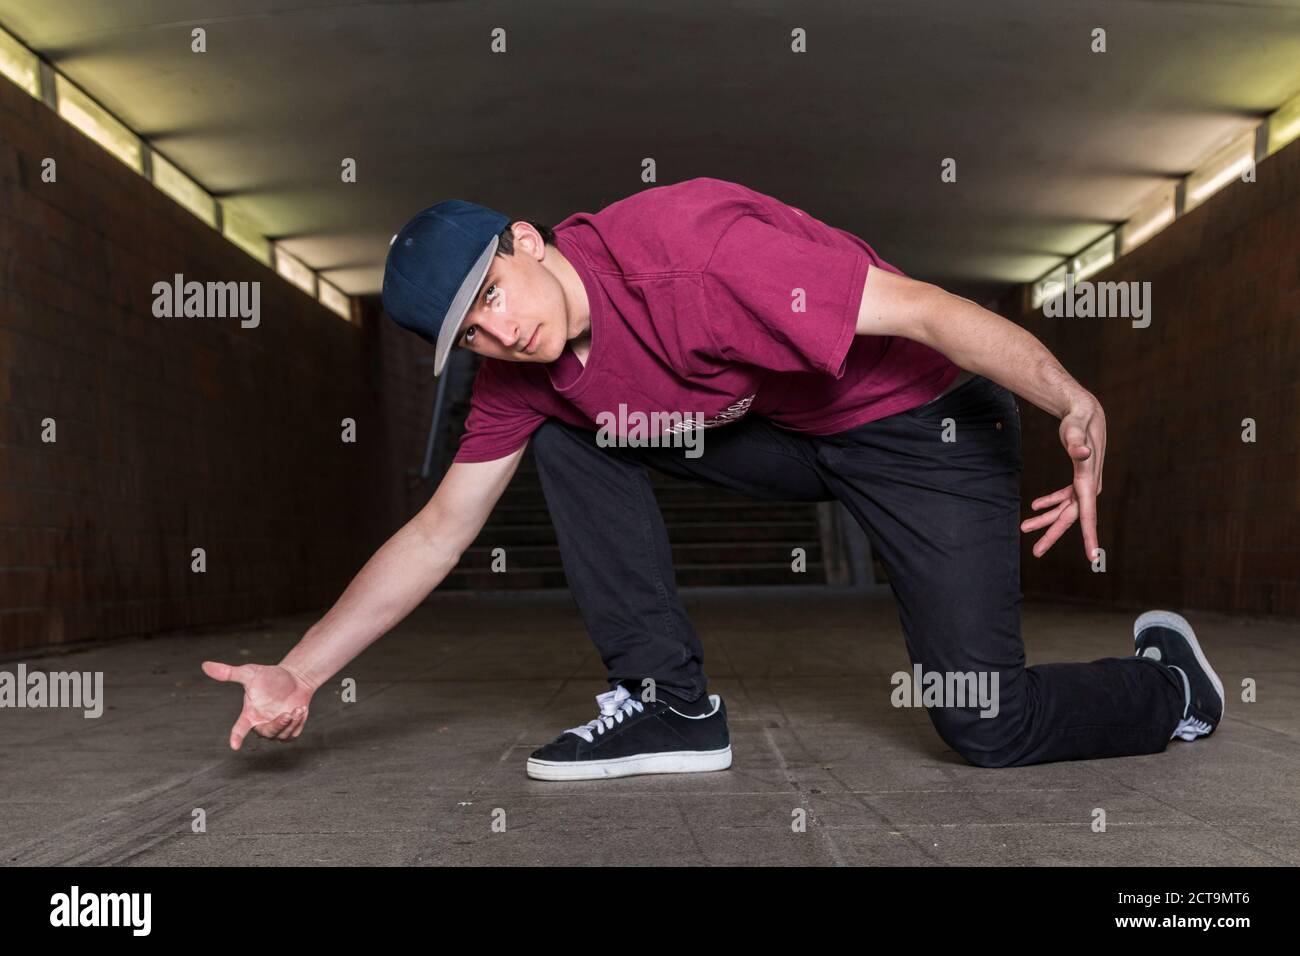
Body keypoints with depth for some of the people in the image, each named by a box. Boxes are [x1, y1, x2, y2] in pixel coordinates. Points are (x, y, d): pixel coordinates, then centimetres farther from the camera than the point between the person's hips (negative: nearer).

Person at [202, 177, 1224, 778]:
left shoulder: (685, 254, -30)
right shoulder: (524, 372, -5)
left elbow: (923, 309, -29)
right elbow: (438, 531, 0)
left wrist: (1078, 409, -31)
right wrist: (298, 675, -3)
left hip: (924, 418, -6)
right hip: (781, 431, 7)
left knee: (988, 728, -11)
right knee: (569, 436, -4)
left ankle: (1172, 678, 22)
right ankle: (671, 703, 2)